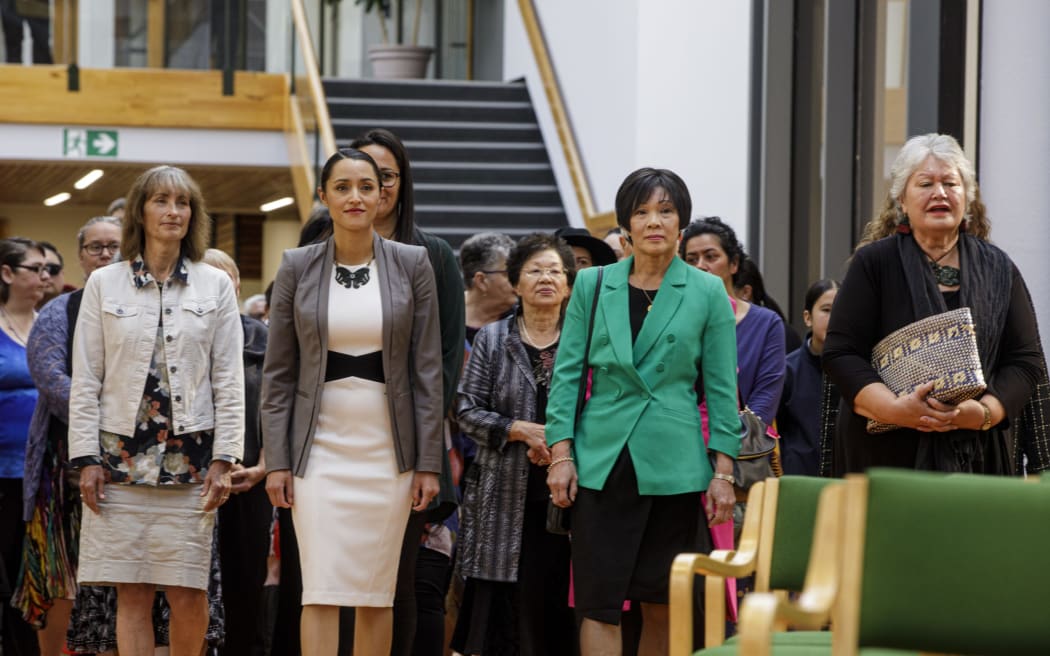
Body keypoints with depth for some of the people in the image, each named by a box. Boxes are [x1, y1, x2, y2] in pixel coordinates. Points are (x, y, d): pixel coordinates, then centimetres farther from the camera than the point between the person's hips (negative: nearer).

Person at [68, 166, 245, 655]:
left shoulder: (215, 285, 7)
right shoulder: (104, 284, 7)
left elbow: (229, 380, 5)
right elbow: (85, 379, 6)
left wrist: (224, 459, -2)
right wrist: (86, 457, -2)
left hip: (190, 458, 0)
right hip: (121, 455, 0)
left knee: (187, 593, -3)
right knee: (131, 595, -1)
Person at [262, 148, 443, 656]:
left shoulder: (412, 265, 2)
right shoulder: (297, 267, 2)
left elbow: (427, 370, 1)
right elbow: (278, 373, 3)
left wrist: (429, 461, -3)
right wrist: (277, 461, -3)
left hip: (388, 448, 1)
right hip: (320, 447, -1)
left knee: (377, 593, 5)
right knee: (322, 591, -9)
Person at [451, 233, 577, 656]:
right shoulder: (492, 339, 8)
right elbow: (467, 411, 3)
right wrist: (520, 430, -10)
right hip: (503, 494, 0)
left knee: (550, 598, -3)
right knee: (493, 596, -4)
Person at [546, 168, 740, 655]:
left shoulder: (707, 293, 4)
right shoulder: (592, 285, 7)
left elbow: (722, 390, 4)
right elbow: (567, 373, 7)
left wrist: (723, 472, -2)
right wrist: (561, 454, -1)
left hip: (674, 467, 0)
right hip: (601, 463, 0)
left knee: (661, 605, 5)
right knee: (599, 602, -7)